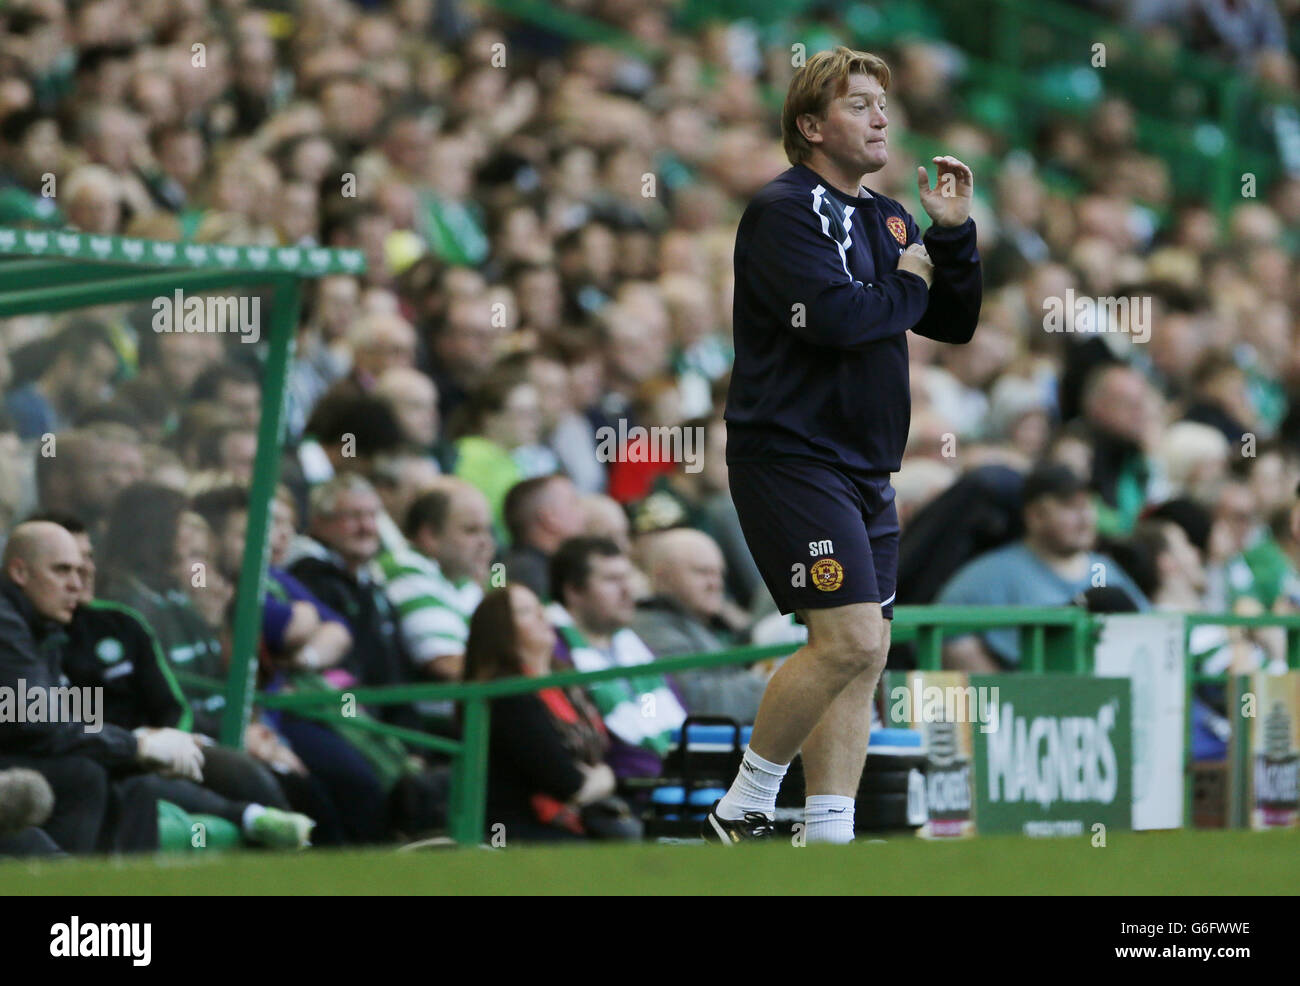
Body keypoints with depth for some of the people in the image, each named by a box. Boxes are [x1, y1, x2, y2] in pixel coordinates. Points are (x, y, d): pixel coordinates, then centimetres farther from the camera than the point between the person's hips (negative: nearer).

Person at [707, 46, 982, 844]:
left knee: (861, 657, 4)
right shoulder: (786, 209, -9)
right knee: (851, 639, -18)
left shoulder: (888, 220, 17)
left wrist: (953, 235, 2)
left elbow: (956, 324, 17)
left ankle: (831, 838, 5)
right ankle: (745, 805, -5)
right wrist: (907, 286, -7)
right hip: (790, 456, -9)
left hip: (864, 470, 9)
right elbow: (829, 314, -24)